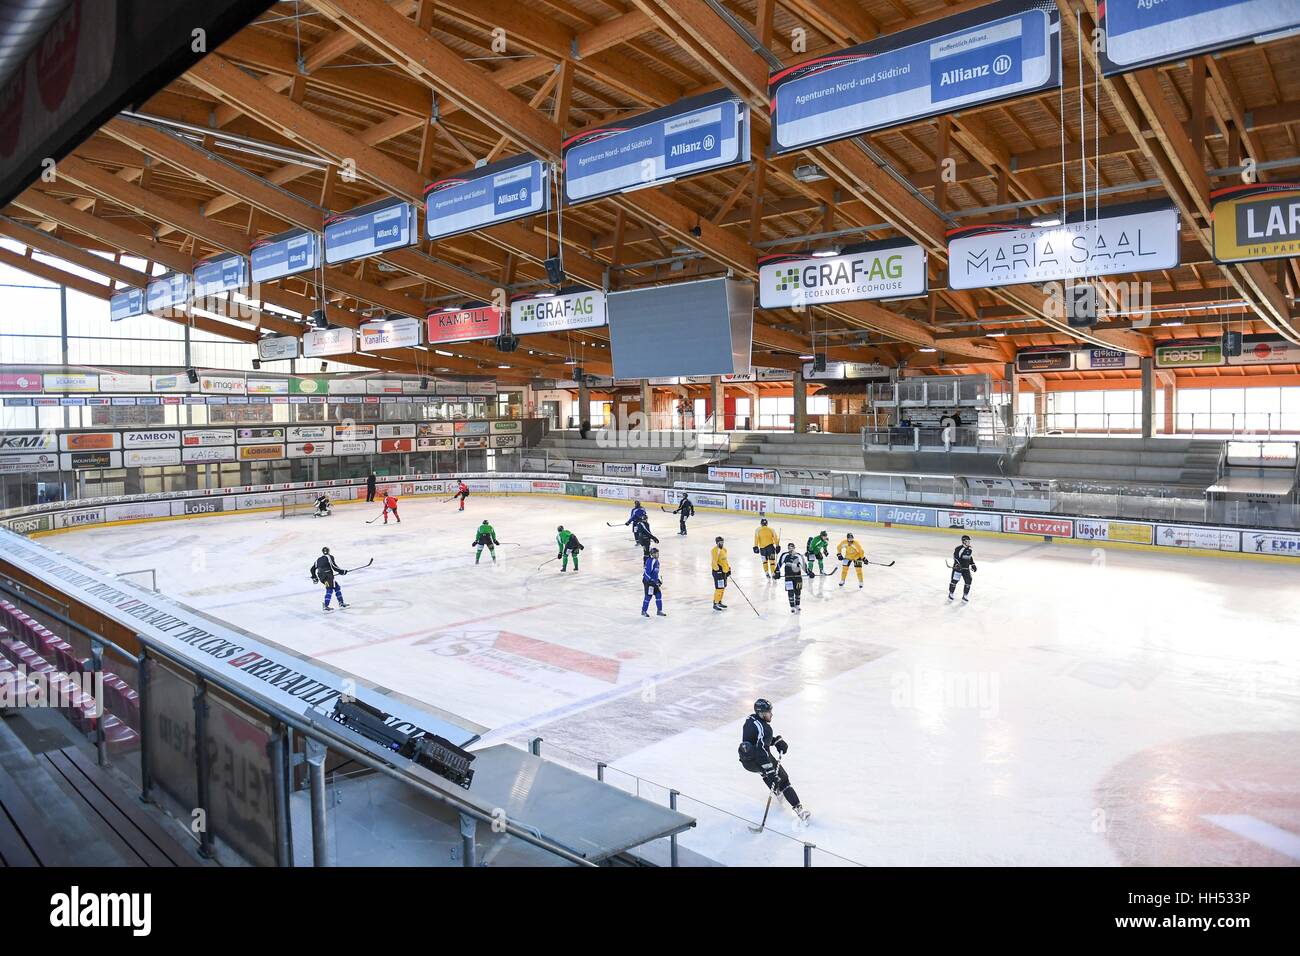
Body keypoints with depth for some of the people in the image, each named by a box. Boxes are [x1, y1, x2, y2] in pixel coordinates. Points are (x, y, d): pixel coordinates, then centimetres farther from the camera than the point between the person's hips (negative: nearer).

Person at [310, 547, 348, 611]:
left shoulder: (318, 559, 22)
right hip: (328, 575, -8)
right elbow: (333, 566, -10)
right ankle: (326, 606, -28)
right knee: (329, 590, -14)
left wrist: (314, 577, 37)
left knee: (336, 586, 16)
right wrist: (342, 571, -3)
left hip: (321, 577, 8)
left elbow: (312, 569, 26)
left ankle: (341, 603, 15)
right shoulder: (329, 557, 2)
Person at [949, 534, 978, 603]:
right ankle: (950, 594, 15)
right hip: (958, 567, -6)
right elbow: (955, 557, -19)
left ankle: (965, 596, 10)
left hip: (966, 568, 6)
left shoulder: (969, 550, 10)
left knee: (968, 581, -2)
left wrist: (973, 565, 16)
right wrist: (957, 564, -31)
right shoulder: (959, 549, -14)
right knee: (954, 580, -4)